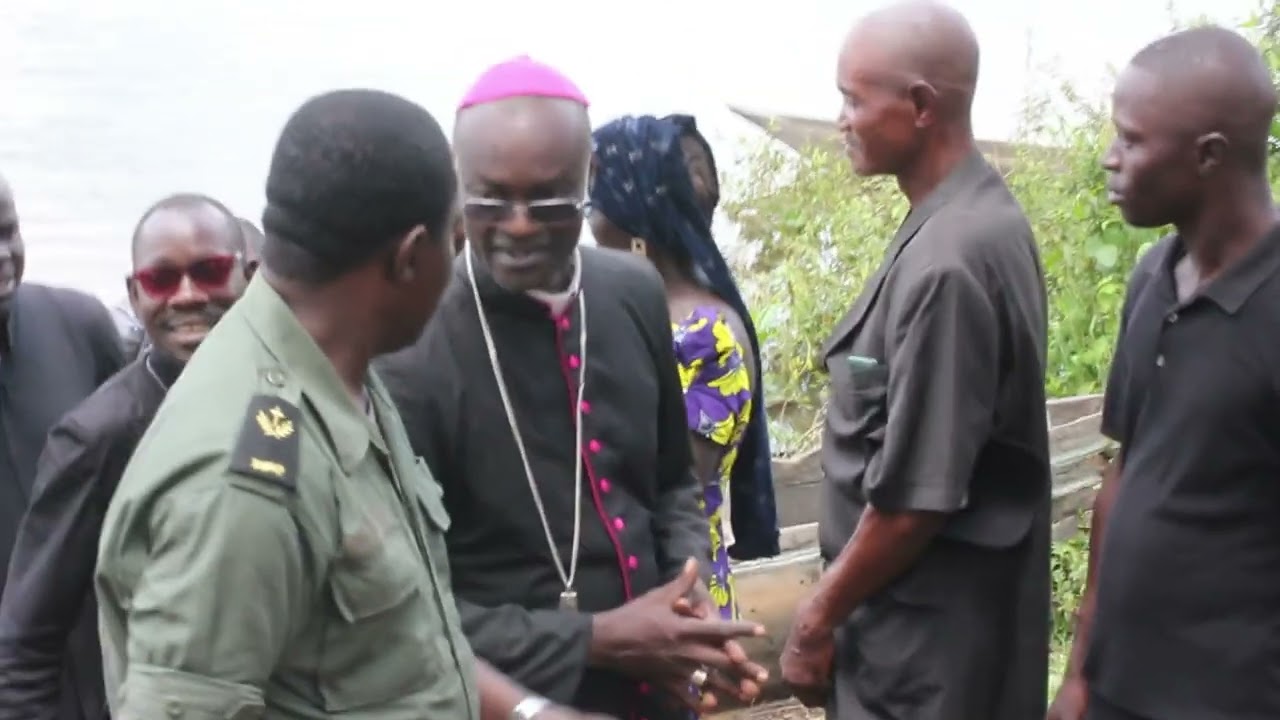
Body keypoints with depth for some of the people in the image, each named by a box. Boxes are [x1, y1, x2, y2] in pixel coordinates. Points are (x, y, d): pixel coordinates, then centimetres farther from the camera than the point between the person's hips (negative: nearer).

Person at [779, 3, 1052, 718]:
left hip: (928, 632, -9)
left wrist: (817, 618, -11)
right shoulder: (986, 216, 5)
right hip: (957, 612, 9)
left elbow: (916, 498, -24)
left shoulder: (947, 261, -24)